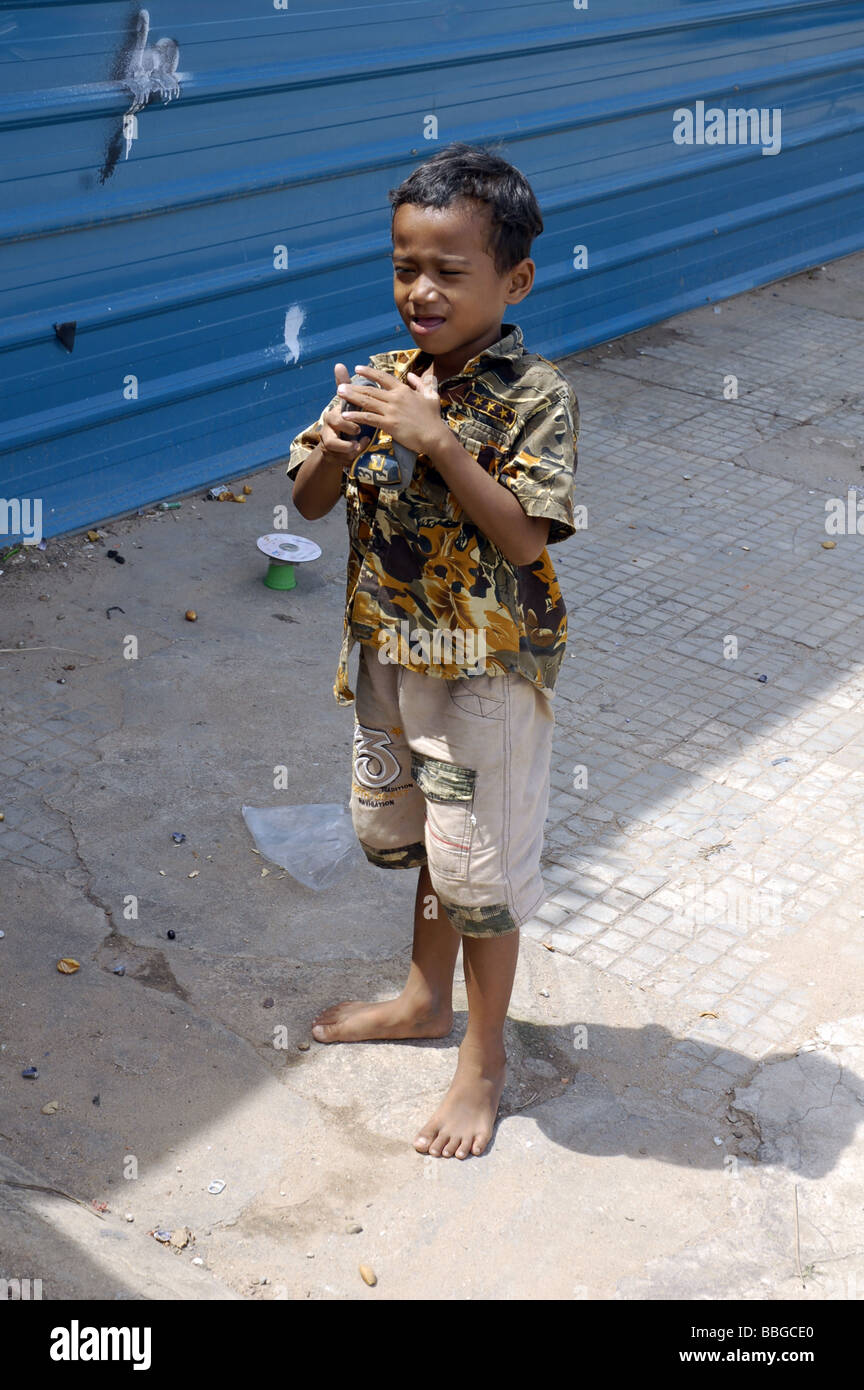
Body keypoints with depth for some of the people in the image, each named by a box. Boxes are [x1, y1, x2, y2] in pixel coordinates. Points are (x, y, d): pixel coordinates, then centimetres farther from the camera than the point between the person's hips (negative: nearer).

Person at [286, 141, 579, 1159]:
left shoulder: (535, 396, -16)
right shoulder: (386, 380, 0)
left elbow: (525, 540, -24)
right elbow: (310, 504, 3)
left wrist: (438, 441, -30)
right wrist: (334, 444, -19)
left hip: (487, 668, -6)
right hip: (391, 653, 6)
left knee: (478, 863, 5)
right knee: (416, 837, 22)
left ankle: (484, 1057, 24)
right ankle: (427, 998, 45)